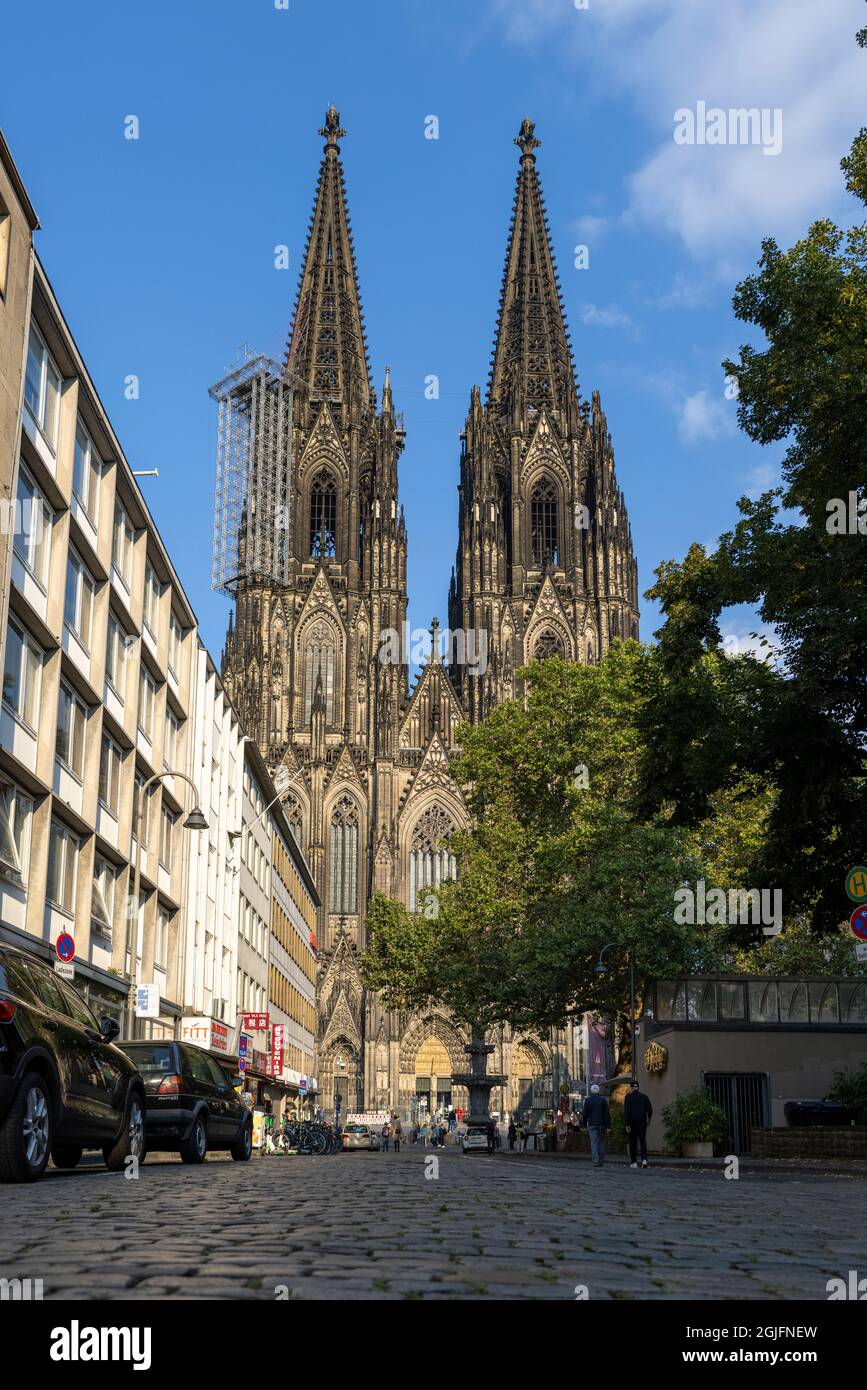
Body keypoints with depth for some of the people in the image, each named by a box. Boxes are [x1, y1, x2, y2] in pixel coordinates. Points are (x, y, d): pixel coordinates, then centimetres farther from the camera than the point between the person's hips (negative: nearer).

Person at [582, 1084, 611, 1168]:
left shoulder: (588, 1100, -2)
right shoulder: (603, 1099, 1)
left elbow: (585, 1113, -1)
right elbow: (607, 1114, -2)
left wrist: (584, 1123, 9)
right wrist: (608, 1126, -1)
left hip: (592, 1124, -2)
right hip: (602, 1124, 2)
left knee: (594, 1143, -2)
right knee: (601, 1143, 10)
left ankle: (595, 1161, -14)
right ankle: (601, 1162, 11)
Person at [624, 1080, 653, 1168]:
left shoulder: (628, 1097, -3)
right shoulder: (644, 1097, 3)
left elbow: (626, 1111, -11)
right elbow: (650, 1109, 0)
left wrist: (627, 1124, -10)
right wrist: (649, 1119, 18)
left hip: (632, 1123, -1)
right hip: (642, 1122, 1)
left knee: (633, 1143, 9)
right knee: (643, 1141, 3)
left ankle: (634, 1162, 11)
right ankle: (644, 1159, -17)